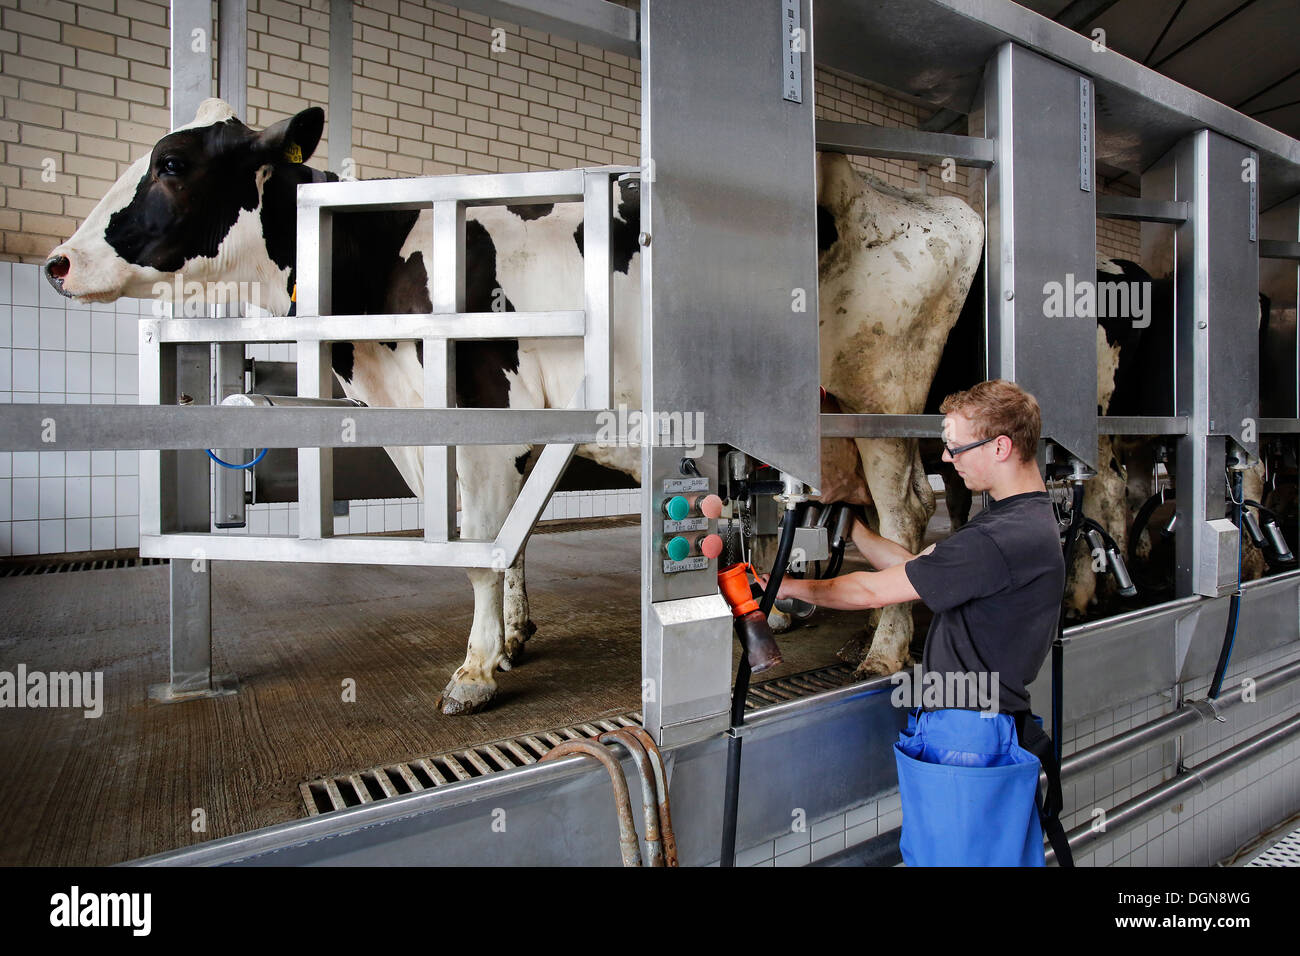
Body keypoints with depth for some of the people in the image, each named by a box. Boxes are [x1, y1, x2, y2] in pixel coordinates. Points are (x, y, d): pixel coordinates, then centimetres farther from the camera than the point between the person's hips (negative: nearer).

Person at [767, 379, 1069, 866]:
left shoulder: (1006, 539, -24)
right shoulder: (1028, 520, 12)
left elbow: (873, 591, -18)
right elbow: (911, 564, 14)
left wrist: (790, 587, -4)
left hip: (968, 734, -10)